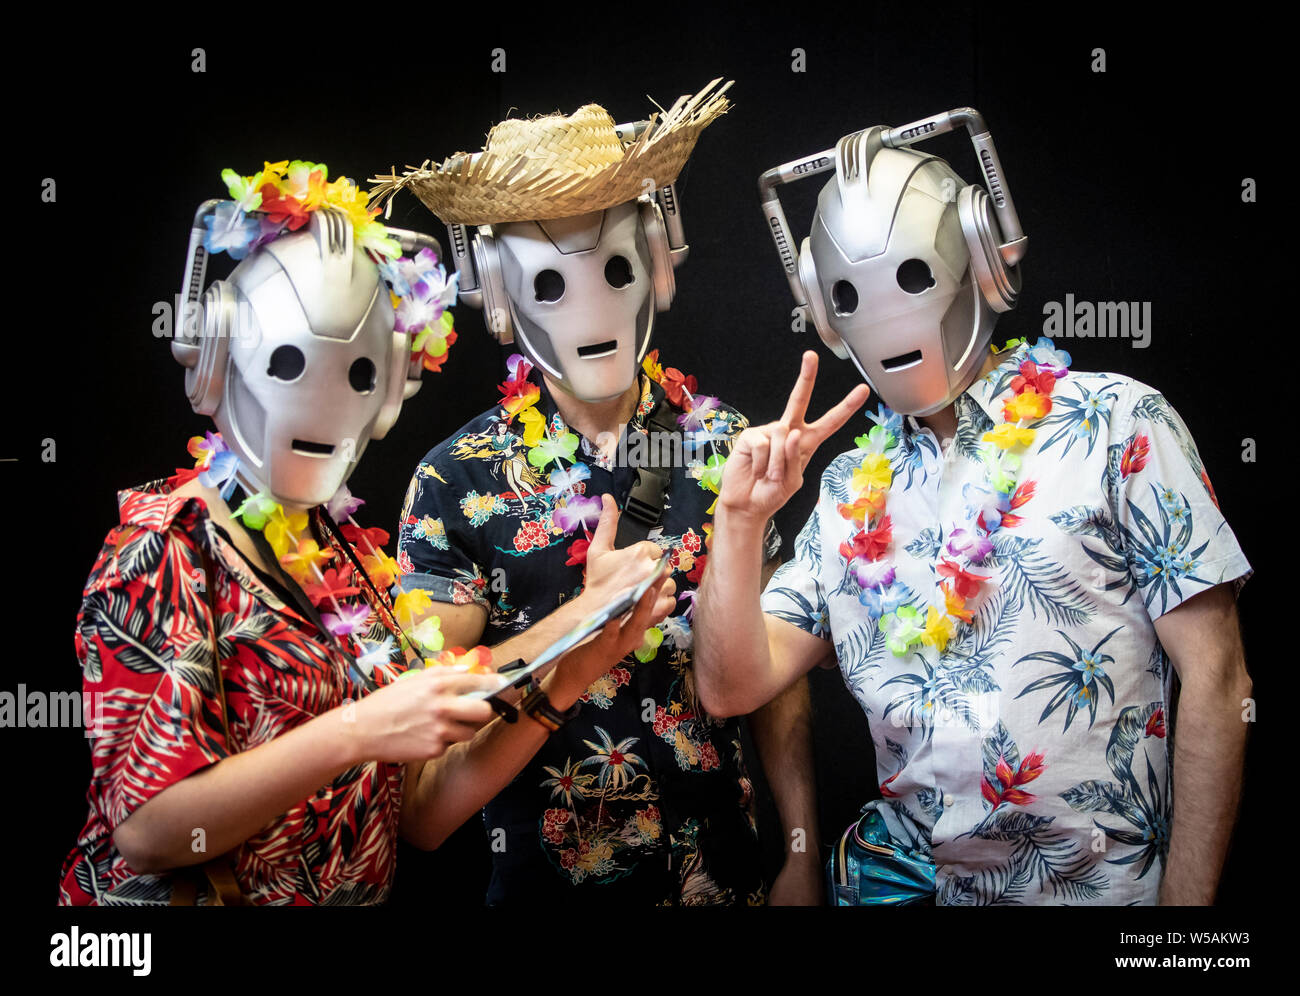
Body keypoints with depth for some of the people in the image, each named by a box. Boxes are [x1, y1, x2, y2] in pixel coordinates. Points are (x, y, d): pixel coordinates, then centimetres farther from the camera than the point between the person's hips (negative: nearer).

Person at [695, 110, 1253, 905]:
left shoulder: (1116, 424, -8)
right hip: (905, 877, 4)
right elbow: (734, 687, -1)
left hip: (1099, 883, -3)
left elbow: (1216, 680, -9)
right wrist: (740, 521, -15)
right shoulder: (851, 486, 3)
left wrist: (1186, 900, -12)